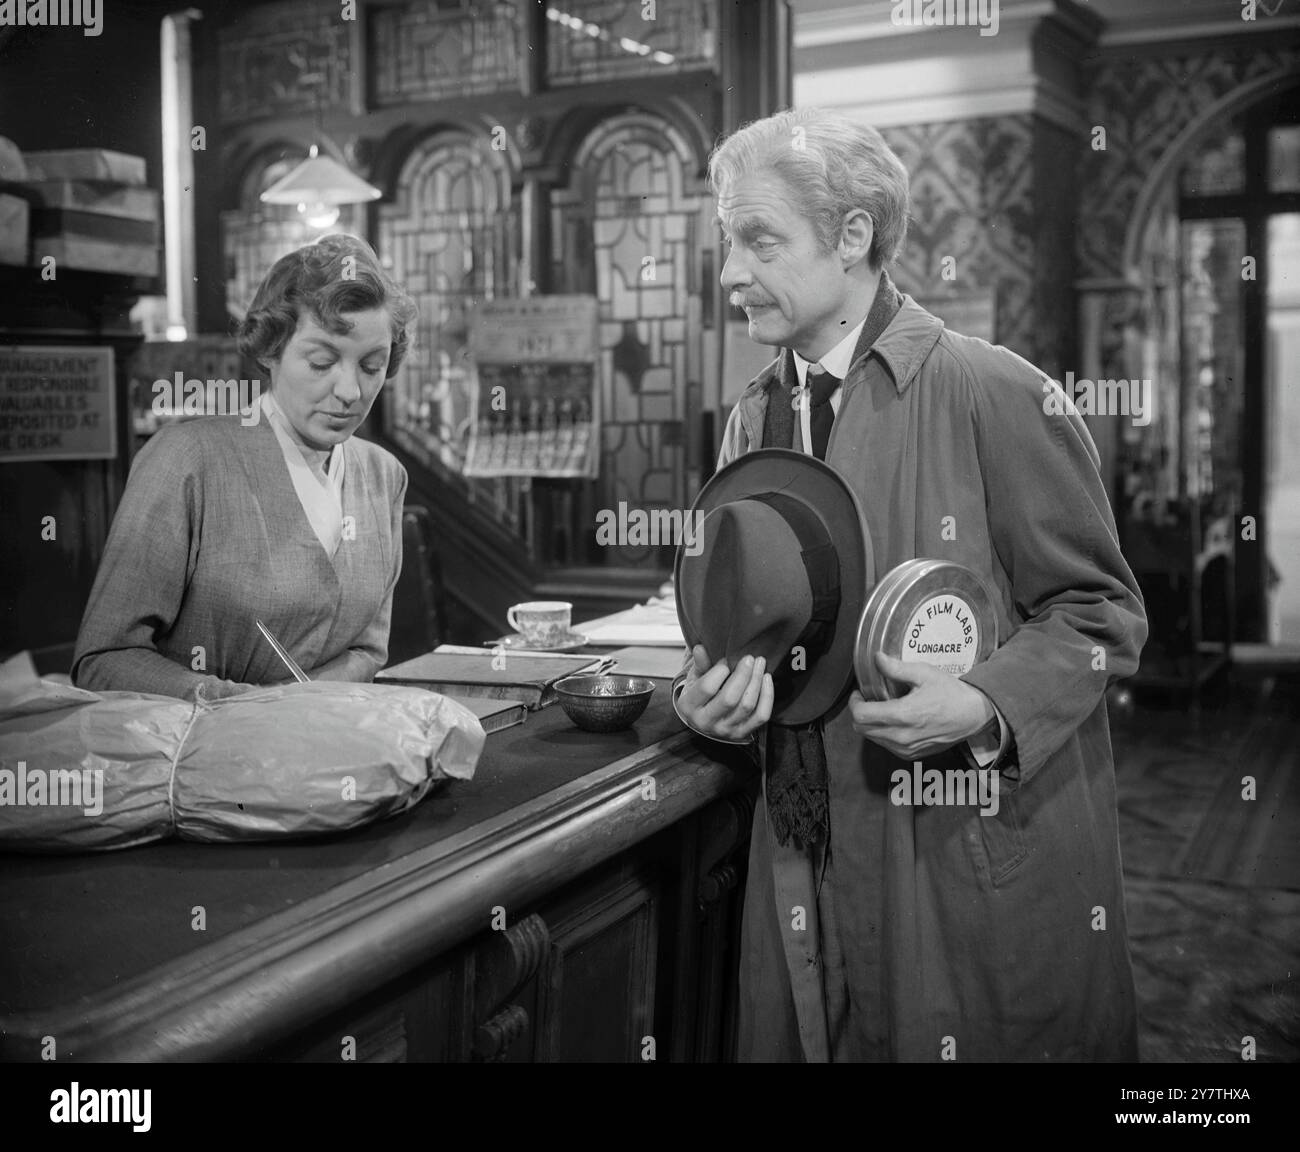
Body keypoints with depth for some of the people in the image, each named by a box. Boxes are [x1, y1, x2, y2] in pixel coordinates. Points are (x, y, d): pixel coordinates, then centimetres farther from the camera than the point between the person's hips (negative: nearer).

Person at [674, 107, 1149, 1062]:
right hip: (810, 865, 5)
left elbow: (1099, 612, -8)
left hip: (984, 866, -5)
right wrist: (712, 693, -5)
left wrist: (985, 707, -23)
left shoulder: (996, 395, -12)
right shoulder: (753, 422, 7)